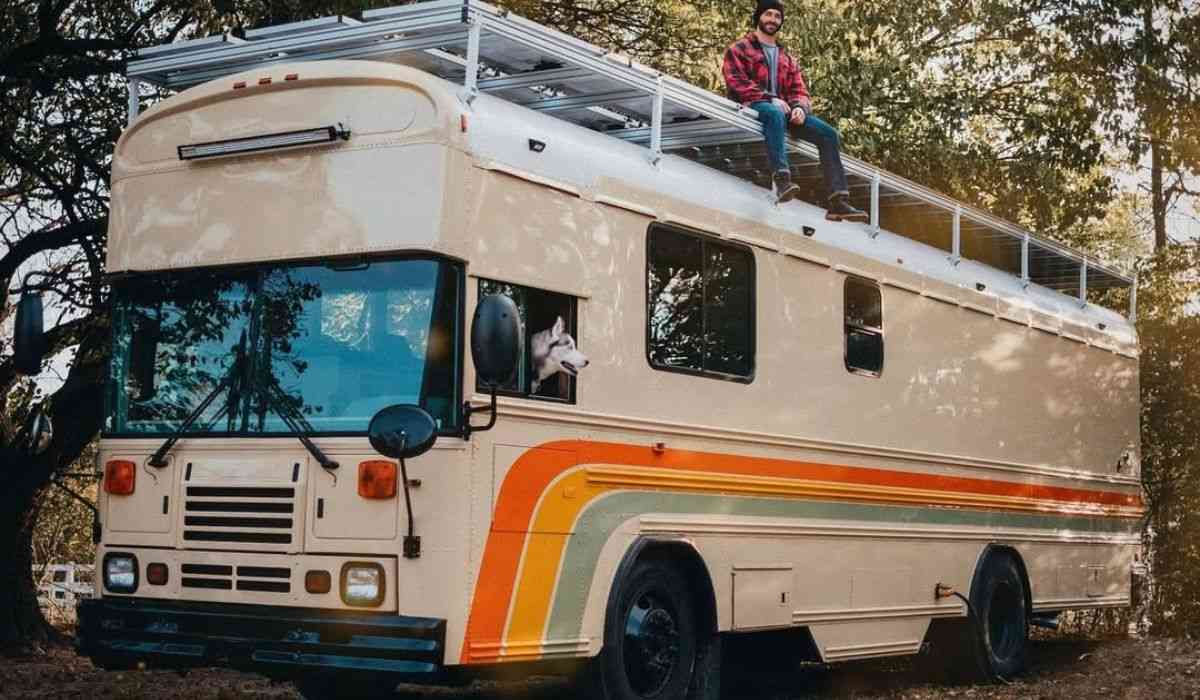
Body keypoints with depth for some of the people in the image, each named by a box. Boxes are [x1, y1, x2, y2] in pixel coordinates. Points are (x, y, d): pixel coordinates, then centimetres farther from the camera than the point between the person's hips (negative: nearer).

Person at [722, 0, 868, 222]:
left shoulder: (787, 59, 30)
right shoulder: (740, 49, 13)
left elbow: (799, 91, 18)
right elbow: (736, 82, -5)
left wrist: (799, 107, -8)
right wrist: (771, 99, -18)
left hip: (783, 109, 6)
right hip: (752, 106, -6)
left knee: (829, 134, -14)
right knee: (775, 114, -42)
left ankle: (838, 202, -24)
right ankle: (782, 179, -61)